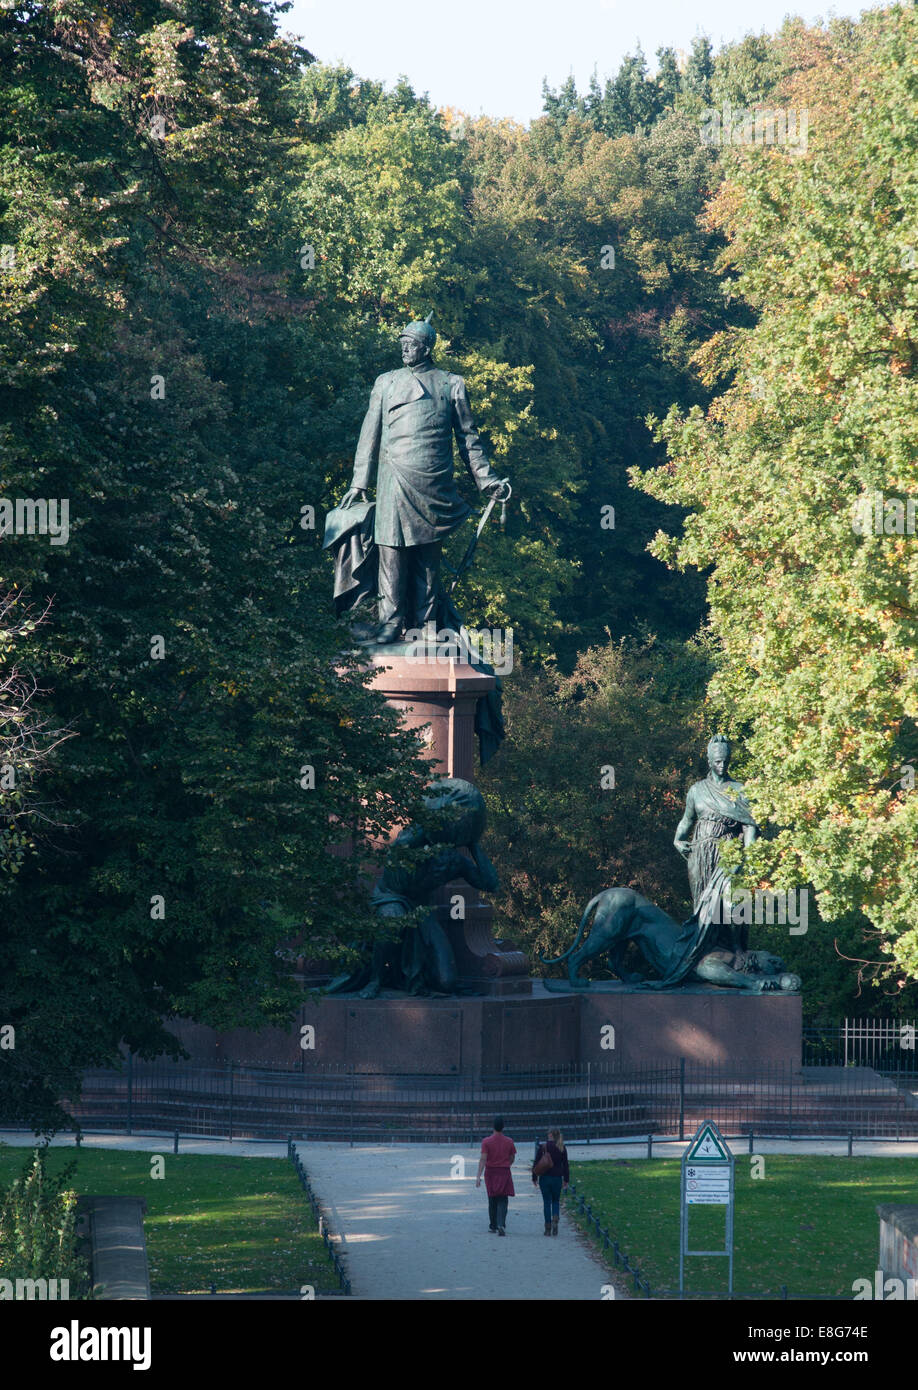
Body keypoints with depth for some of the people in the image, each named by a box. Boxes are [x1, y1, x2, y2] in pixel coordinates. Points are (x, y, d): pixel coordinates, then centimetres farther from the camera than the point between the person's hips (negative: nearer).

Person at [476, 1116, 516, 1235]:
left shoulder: (486, 1141, -7)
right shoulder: (509, 1142, -2)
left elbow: (483, 1159, -14)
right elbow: (512, 1158, 9)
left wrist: (478, 1176, -16)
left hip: (490, 1172, 0)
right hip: (504, 1173, 0)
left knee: (492, 1200, 14)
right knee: (502, 1201, -1)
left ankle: (493, 1226, 23)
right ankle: (501, 1224, -21)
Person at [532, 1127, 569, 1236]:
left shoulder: (542, 1147, -5)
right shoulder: (562, 1148, -1)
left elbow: (536, 1163, -3)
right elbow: (565, 1165, 3)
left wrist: (534, 1178, 5)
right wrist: (566, 1180, 11)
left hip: (544, 1178, -1)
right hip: (557, 1178, 1)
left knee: (546, 1202, 7)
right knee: (556, 1201, 15)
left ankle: (548, 1228, 5)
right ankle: (555, 1219, -12)